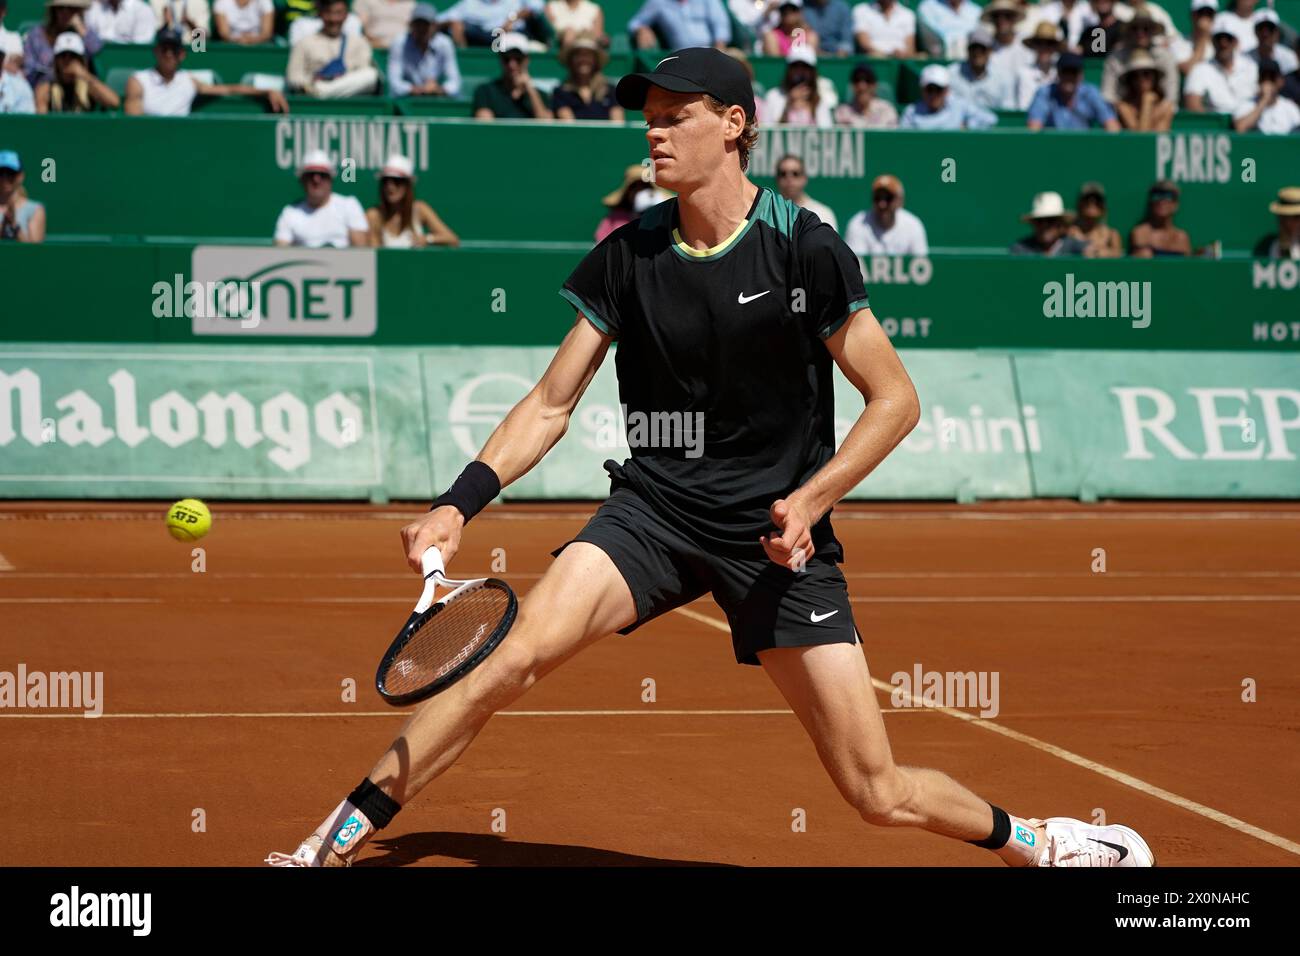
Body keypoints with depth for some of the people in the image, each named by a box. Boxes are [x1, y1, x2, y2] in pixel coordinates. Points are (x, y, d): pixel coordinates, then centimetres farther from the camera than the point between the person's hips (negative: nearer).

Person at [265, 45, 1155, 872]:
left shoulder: (804, 248, -9)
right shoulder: (628, 255, 1)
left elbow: (896, 399, -4)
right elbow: (552, 402, 7)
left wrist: (811, 498, -17)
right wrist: (460, 503, -6)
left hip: (780, 530, -2)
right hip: (656, 505, 3)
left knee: (880, 793, -4)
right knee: (517, 653, -21)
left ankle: (1032, 840, 24)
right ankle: (338, 839, -11)